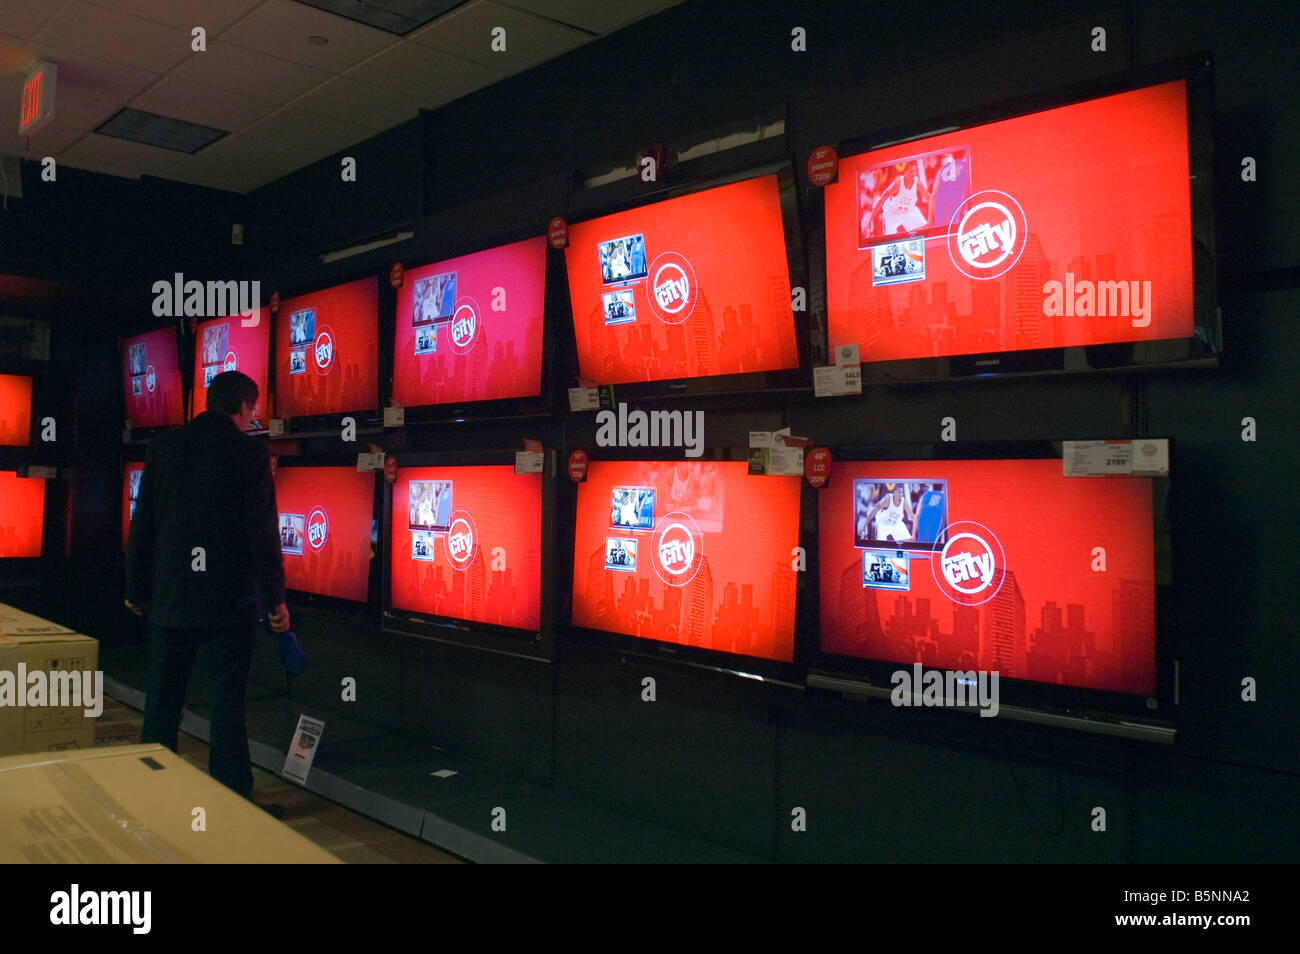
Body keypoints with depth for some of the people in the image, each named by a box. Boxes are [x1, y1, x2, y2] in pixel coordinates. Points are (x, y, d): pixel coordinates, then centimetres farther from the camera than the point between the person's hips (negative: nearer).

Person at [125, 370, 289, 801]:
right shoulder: (250, 451, -8)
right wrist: (275, 598, -7)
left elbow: (142, 522, 7)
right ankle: (231, 794, 8)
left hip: (171, 593, 4)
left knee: (162, 698, 13)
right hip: (230, 597, -3)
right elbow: (262, 530, -11)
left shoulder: (164, 445, 5)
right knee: (228, 698, 4)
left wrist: (136, 587, 16)